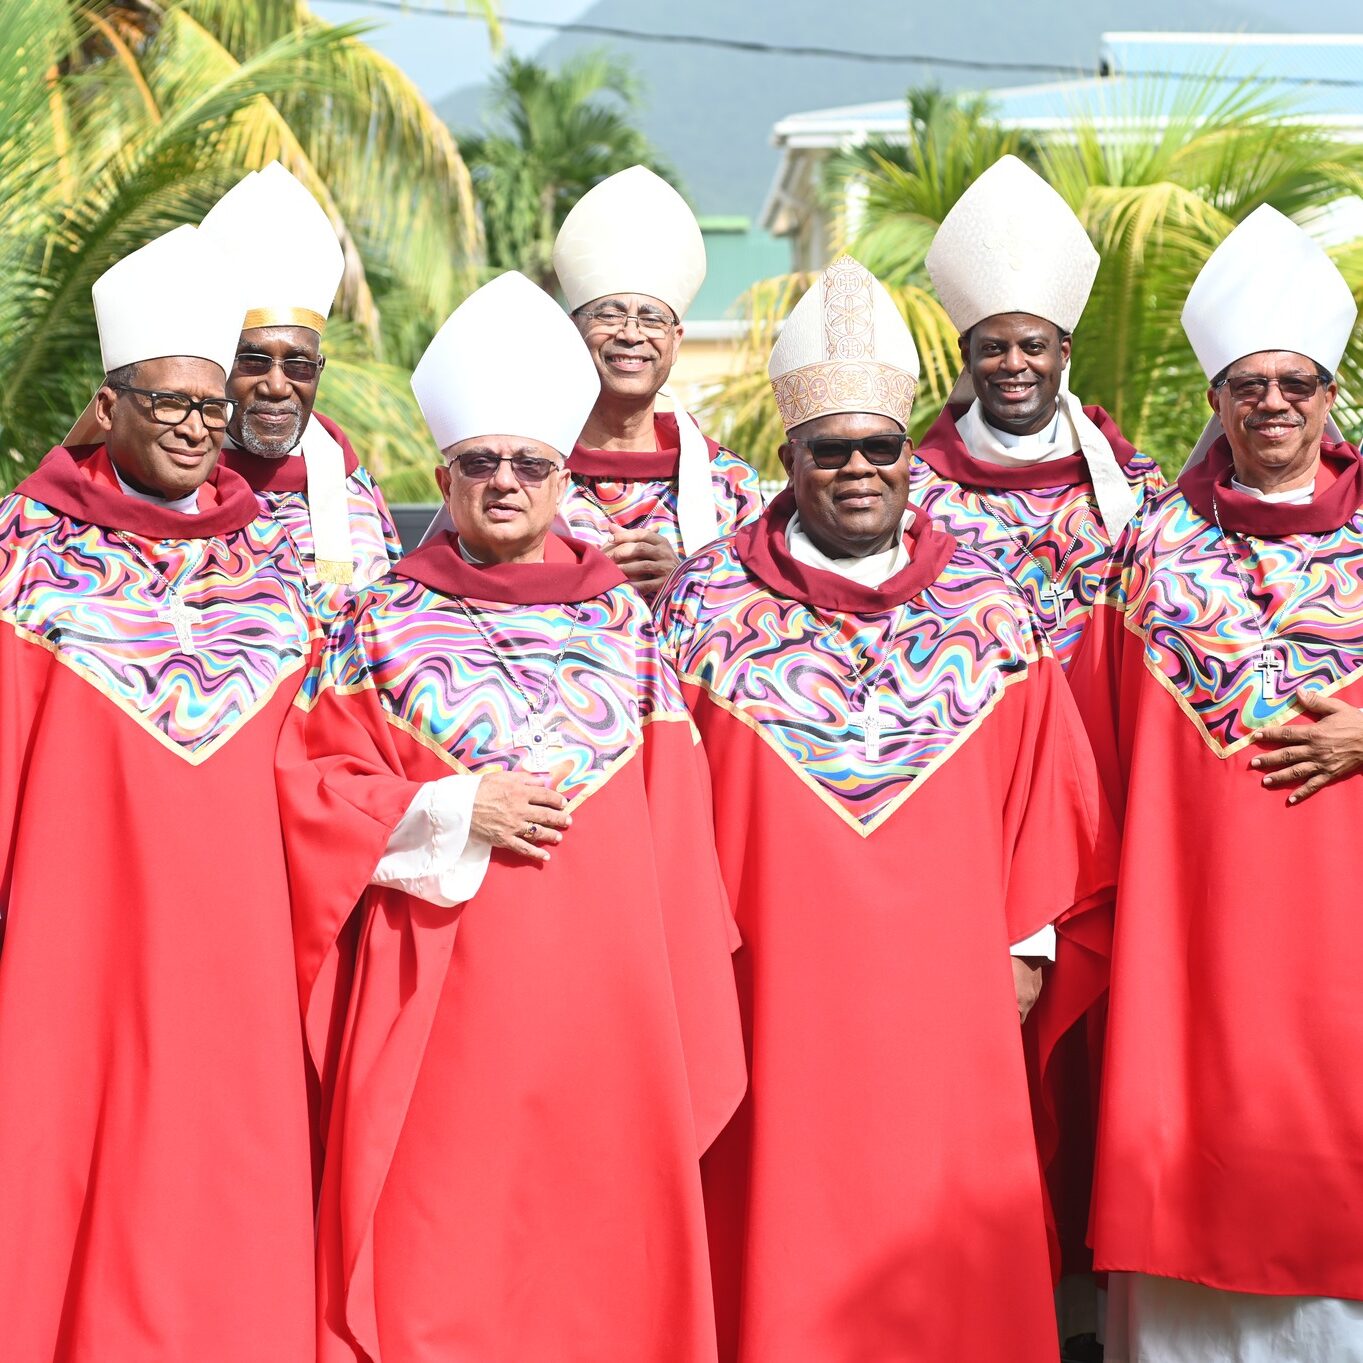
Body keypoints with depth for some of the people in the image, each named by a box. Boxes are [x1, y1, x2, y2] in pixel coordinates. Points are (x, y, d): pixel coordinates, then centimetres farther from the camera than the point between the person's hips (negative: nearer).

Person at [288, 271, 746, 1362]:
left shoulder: (624, 625, 9)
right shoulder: (386, 625, 5)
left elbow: (676, 827, 8)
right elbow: (315, 782, 1)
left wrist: (689, 1024, 4)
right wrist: (454, 813, -11)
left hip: (605, 1005, 2)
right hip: (444, 1005, -2)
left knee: (598, 1255, 4)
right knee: (436, 1259, -2)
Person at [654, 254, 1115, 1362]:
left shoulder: (990, 609, 5)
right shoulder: (708, 604, 0)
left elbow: (1047, 793, 9)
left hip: (945, 1012, 2)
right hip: (770, 1009, -1)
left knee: (953, 1264, 6)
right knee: (783, 1264, 3)